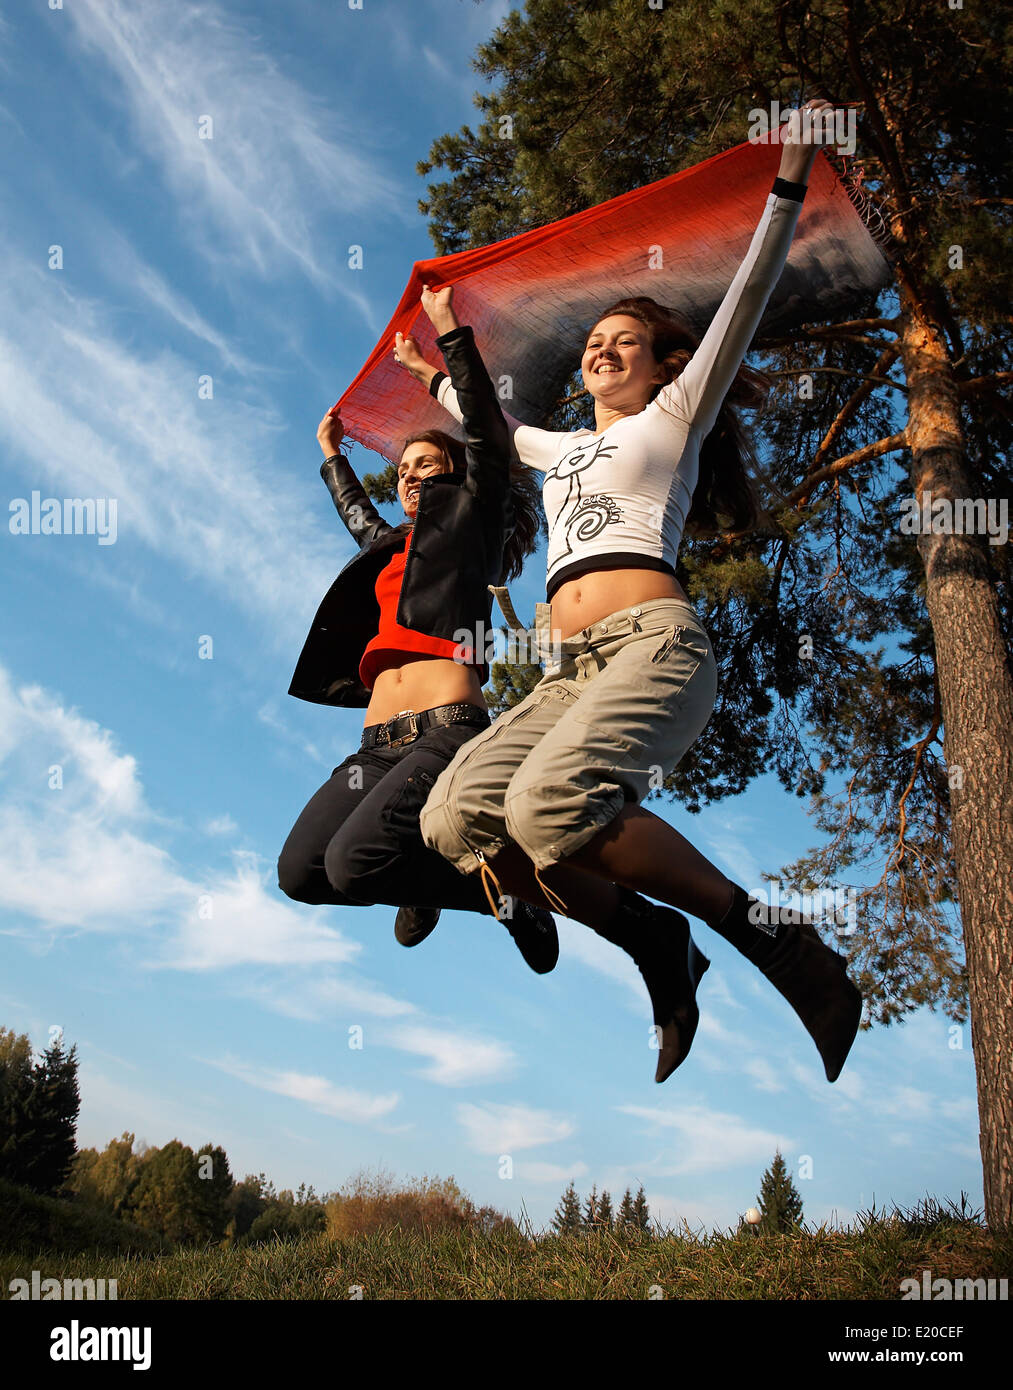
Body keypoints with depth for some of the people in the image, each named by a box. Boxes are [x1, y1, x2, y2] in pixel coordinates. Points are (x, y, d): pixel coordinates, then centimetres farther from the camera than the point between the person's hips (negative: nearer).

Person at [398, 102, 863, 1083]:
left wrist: (789, 184, 9)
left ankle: (769, 933, -19)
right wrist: (438, 380, 64)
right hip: (571, 668, 6)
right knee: (457, 818, -20)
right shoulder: (565, 449, 34)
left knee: (554, 804, -35)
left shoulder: (676, 415, 19)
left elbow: (746, 300, 12)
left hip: (654, 642, -6)